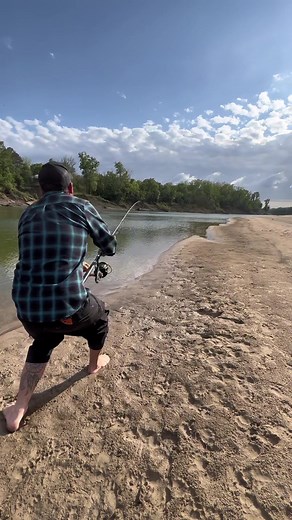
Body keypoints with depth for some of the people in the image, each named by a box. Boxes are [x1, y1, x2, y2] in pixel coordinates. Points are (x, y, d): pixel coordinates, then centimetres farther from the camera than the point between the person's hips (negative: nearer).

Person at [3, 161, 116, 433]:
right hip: (68, 310, -4)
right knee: (99, 316, 30)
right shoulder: (81, 207, 1)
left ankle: (18, 409, 33)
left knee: (43, 342, 36)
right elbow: (110, 247, 11)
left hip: (27, 311, 5)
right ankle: (95, 363, 54)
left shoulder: (28, 214, 14)